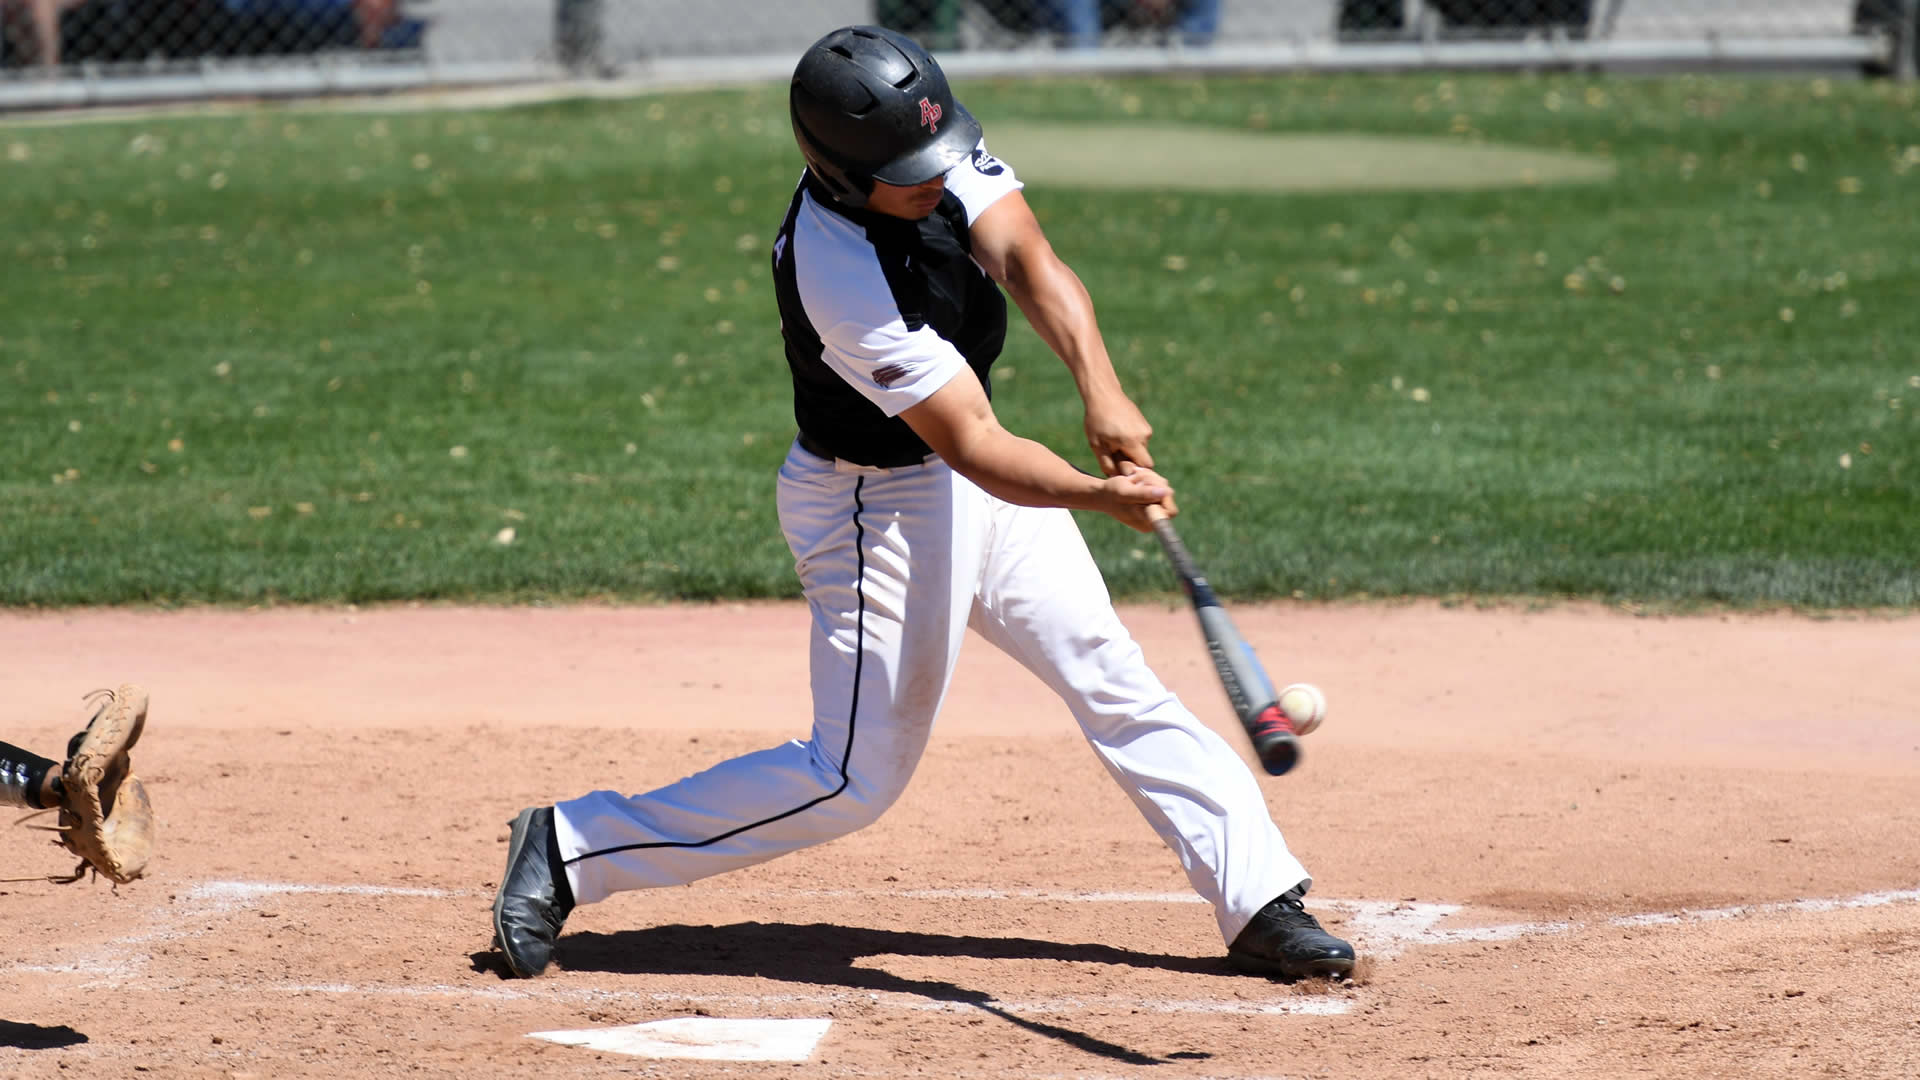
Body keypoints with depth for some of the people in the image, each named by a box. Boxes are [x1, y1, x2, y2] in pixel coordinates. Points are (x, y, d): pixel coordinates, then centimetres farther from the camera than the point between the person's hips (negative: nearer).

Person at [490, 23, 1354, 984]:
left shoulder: (943, 154, -13)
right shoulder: (838, 276, -34)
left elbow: (1027, 262, -25)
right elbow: (971, 446, -35)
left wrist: (1102, 393, -41)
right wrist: (1101, 497, -50)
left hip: (976, 475, 8)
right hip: (880, 506, -8)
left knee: (1116, 684, 6)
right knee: (856, 778, -3)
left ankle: (1262, 906, 12)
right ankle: (570, 848, 6)